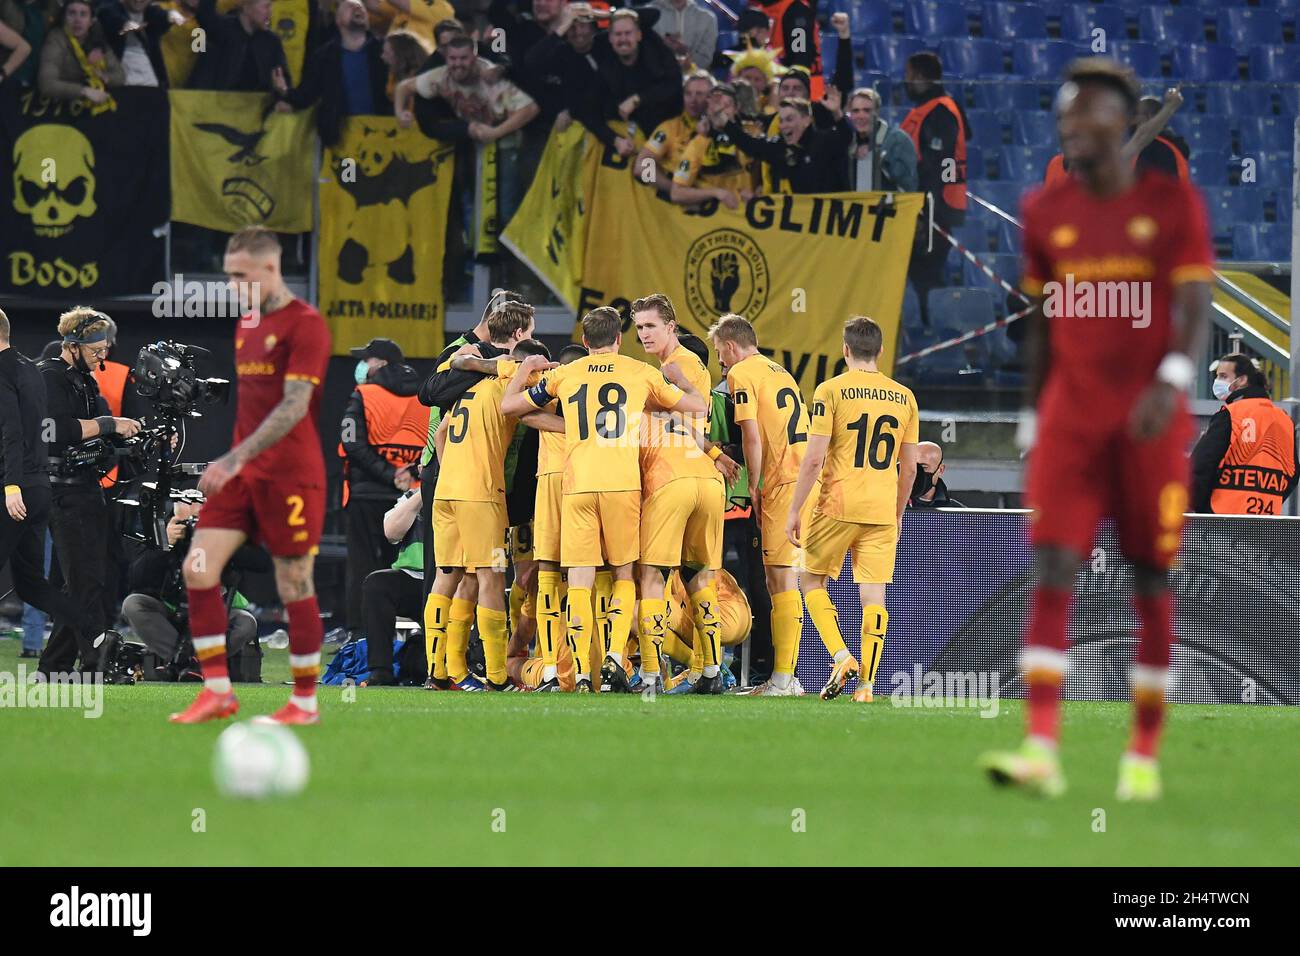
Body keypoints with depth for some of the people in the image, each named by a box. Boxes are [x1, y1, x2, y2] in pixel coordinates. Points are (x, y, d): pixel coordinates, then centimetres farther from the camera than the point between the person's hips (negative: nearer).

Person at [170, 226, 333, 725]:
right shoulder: (247, 325, 15)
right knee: (199, 568, -6)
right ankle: (217, 691, -1)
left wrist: (235, 458, -25)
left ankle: (305, 702, 10)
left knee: (294, 586, -1)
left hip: (290, 474, -8)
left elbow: (293, 406, -20)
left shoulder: (305, 324, -11)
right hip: (244, 474, 8)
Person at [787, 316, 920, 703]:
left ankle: (841, 656, -5)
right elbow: (909, 467, 11)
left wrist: (795, 510, -3)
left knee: (812, 579, 13)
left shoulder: (831, 391, -6)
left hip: (839, 507, -3)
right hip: (882, 511, 3)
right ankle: (867, 683, -1)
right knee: (873, 594, 4)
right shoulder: (905, 398, 7)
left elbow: (813, 460, -9)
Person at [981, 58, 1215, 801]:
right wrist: (1034, 423, 15)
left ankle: (1145, 755, 10)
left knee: (1152, 579, 2)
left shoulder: (1172, 204, 0)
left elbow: (1195, 310, -6)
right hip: (1070, 414, 2)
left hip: (1151, 418, -2)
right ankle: (1042, 749, -18)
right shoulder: (1045, 213, 9)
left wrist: (1172, 381, -24)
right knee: (1054, 571, -10)